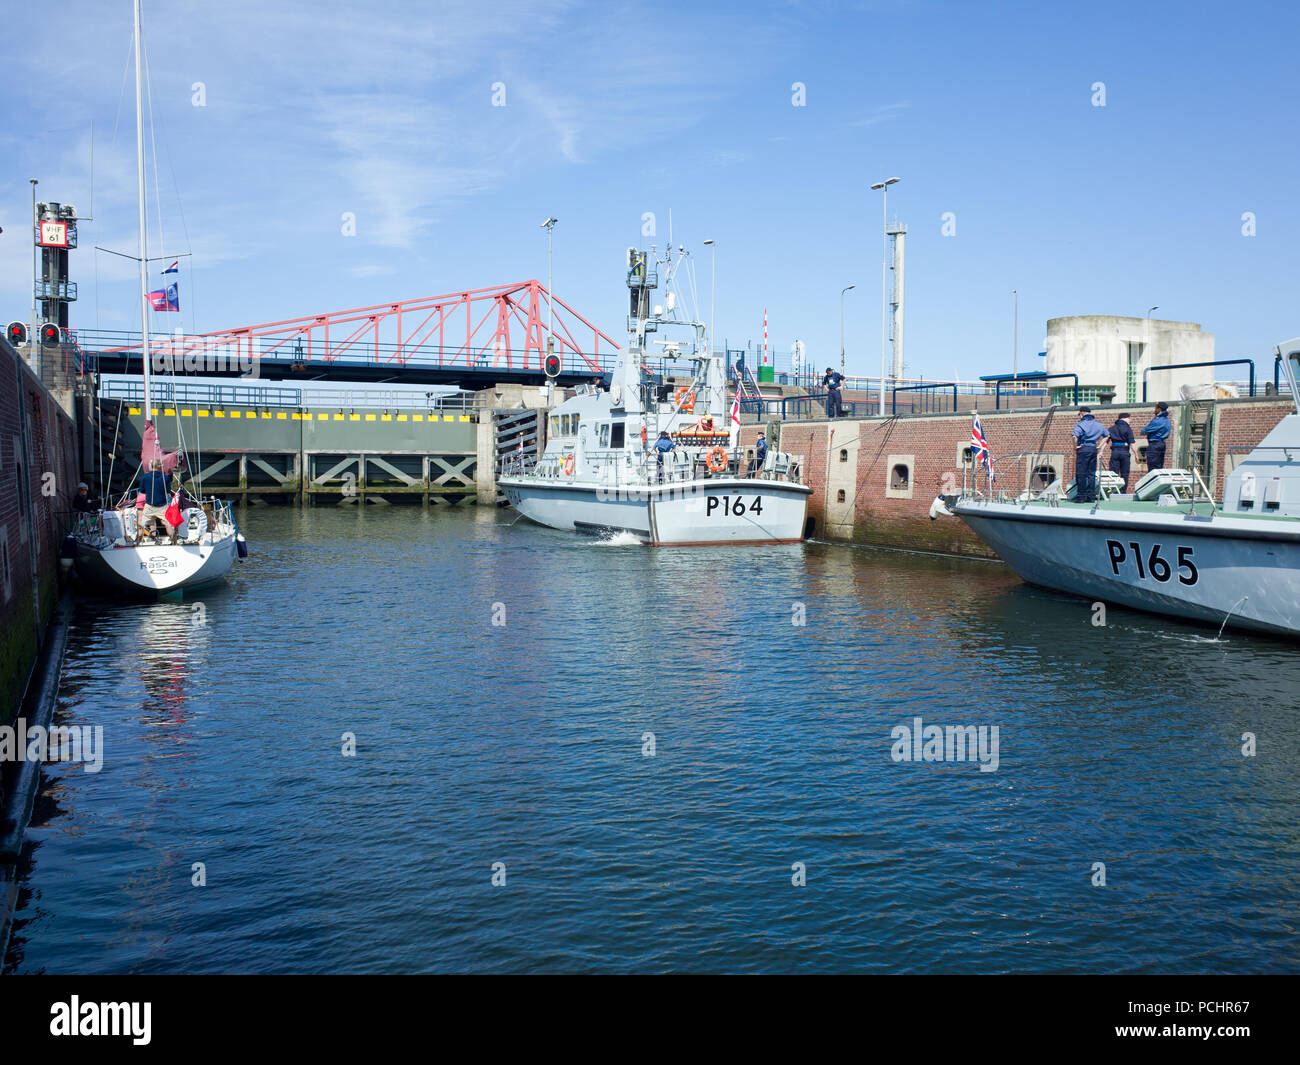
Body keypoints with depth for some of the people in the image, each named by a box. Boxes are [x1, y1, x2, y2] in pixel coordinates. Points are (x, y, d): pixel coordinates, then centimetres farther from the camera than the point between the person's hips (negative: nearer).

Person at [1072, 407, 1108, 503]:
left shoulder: (1080, 424, -8)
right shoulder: (1098, 424, 13)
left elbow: (1075, 436, -23)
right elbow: (1106, 435, 22)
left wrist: (1075, 447, -11)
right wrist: (1099, 444, 18)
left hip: (1083, 449, -6)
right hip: (1094, 449, 6)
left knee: (1081, 474, -1)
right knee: (1091, 473, 10)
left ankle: (1081, 496, -2)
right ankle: (1091, 496, 10)